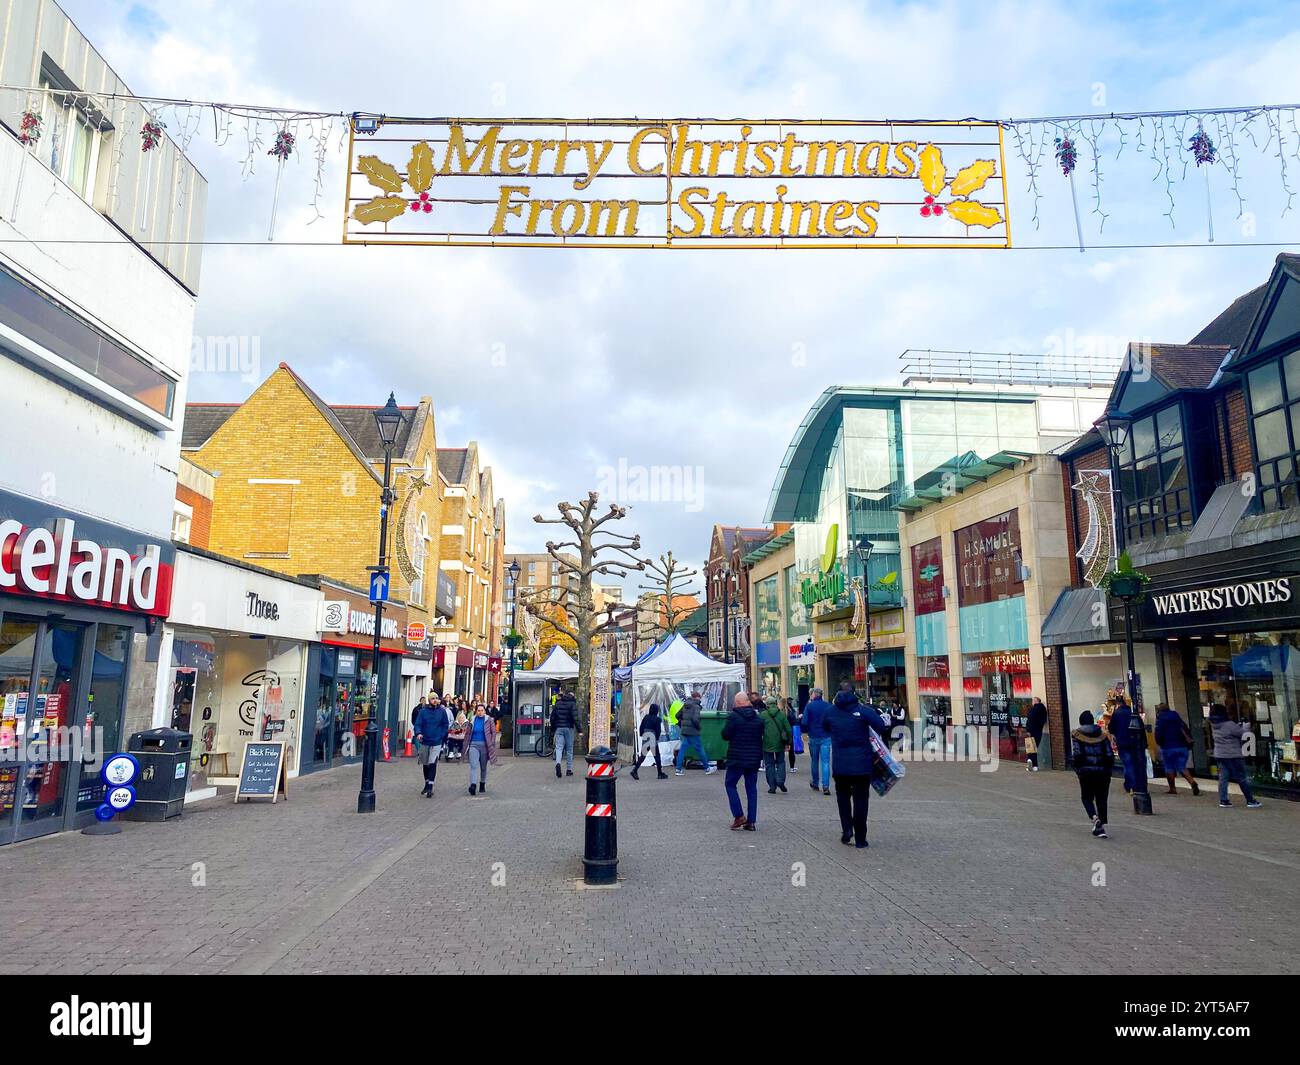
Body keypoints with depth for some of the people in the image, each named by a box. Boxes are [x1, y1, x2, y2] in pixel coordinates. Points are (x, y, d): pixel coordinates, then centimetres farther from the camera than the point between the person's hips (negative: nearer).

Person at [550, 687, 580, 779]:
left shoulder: (557, 704, 8)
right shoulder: (572, 703, -4)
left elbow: (552, 717, 10)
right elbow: (575, 717, -13)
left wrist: (552, 730, 19)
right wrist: (578, 730, -12)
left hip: (559, 728, 2)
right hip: (569, 728, -2)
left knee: (559, 747, -2)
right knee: (569, 749, 7)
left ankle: (558, 763, -28)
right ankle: (569, 769, 11)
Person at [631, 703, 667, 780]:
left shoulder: (646, 717, 8)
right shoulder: (657, 719, -6)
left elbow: (641, 727, 10)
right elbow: (658, 730, -8)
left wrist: (641, 735, 17)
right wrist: (657, 739, -1)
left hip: (645, 737, 5)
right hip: (653, 738, -5)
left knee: (642, 756, 9)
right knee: (657, 756, 6)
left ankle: (635, 770, -3)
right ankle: (660, 773, 10)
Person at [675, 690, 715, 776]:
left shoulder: (685, 705, 11)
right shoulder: (696, 706, -12)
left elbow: (678, 715, 15)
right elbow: (695, 719, -23)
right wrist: (698, 727, -8)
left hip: (684, 731, 7)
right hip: (693, 732, -7)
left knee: (682, 749, 6)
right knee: (699, 749, 5)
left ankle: (679, 769, 3)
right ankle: (707, 768, 17)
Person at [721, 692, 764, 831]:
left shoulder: (733, 716, -14)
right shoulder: (757, 716, 3)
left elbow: (725, 735, -10)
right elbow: (761, 736, 9)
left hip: (737, 758, -5)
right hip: (754, 759, 5)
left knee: (730, 784, 11)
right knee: (751, 788, 11)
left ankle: (738, 816, 2)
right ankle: (751, 822, 11)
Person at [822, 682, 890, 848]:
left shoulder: (831, 712, 0)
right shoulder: (864, 710, -10)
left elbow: (826, 730, 16)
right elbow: (883, 728, -16)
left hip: (840, 765, 2)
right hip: (862, 764, -2)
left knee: (843, 796, 22)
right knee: (860, 800, 8)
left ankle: (846, 829, 9)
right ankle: (860, 839, 12)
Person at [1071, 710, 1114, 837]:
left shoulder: (1076, 735, -1)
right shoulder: (1102, 735, 7)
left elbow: (1077, 754, -9)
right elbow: (1109, 754, 2)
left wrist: (1078, 769, 1)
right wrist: (1109, 770, 10)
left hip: (1086, 771, -2)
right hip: (1102, 771, 2)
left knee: (1087, 797, 10)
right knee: (1101, 798, 11)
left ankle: (1095, 817, -15)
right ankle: (1101, 826, 7)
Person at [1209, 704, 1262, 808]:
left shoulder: (1214, 726, 2)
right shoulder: (1229, 725, -19)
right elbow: (1243, 733, -8)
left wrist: (1238, 725, 7)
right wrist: (1246, 727, 10)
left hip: (1219, 755, 6)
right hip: (1232, 756, -6)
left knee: (1223, 777, 7)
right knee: (1241, 778, 6)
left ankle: (1223, 800, 5)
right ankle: (1250, 800, 16)